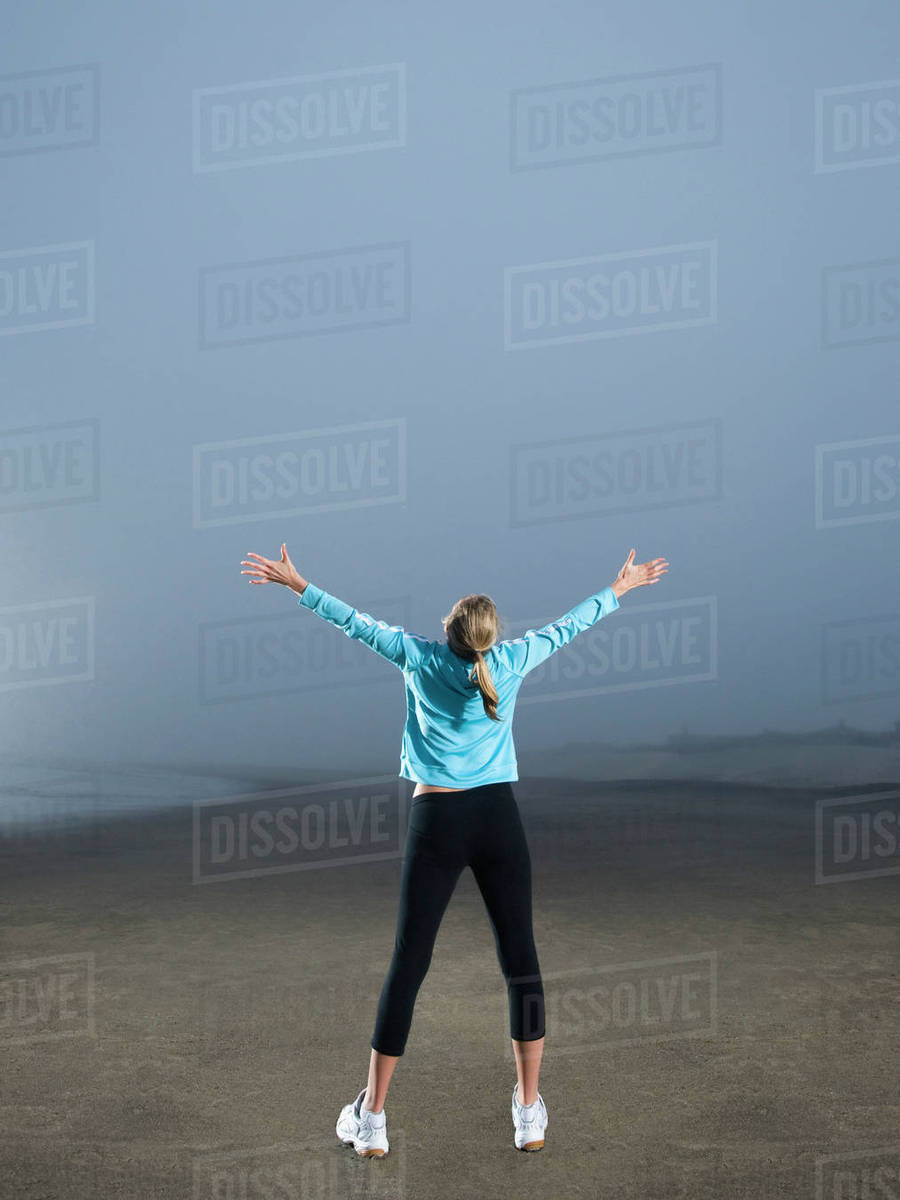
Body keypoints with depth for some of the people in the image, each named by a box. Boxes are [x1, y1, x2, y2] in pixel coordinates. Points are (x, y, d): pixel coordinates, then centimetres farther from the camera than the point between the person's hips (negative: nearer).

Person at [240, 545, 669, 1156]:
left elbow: (357, 622, 8)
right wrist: (620, 588, 29)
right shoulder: (512, 661, 0)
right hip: (499, 817, 0)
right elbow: (567, 627, 14)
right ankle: (530, 1112, 11)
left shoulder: (421, 659, -1)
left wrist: (297, 584, 21)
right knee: (520, 960, 8)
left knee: (408, 965, 3)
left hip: (436, 821, 0)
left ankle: (371, 1118, 7)